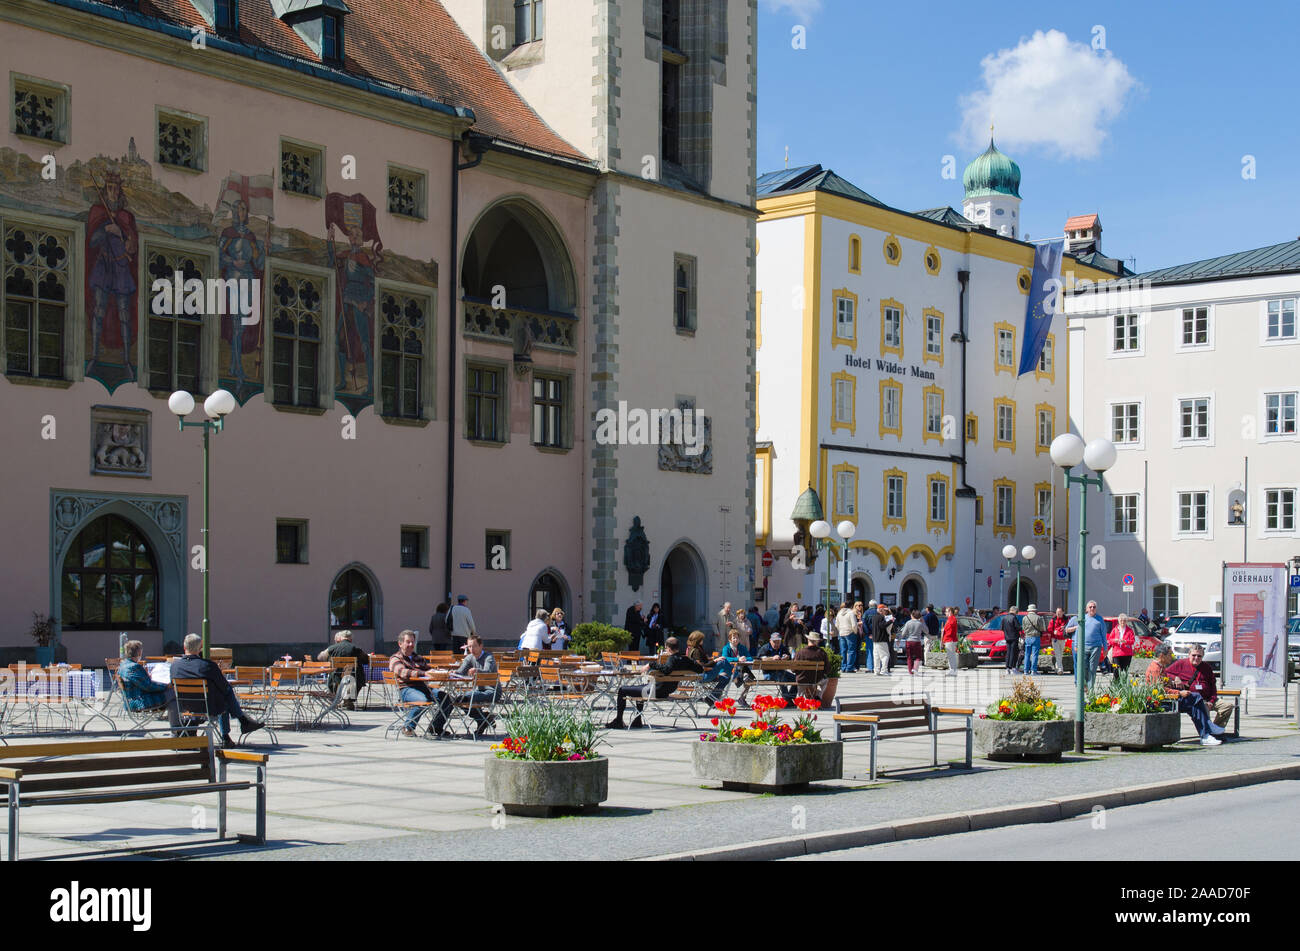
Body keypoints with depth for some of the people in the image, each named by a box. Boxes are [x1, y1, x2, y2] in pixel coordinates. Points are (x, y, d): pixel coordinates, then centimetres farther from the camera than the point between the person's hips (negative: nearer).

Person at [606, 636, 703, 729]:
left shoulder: (672, 658, -23)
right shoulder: (685, 659, -2)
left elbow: (666, 670, -43)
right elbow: (700, 670, 1)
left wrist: (651, 664, -32)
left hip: (657, 692, -9)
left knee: (622, 690, 2)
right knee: (639, 688, 39)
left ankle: (618, 721, 8)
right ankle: (637, 721, 42)